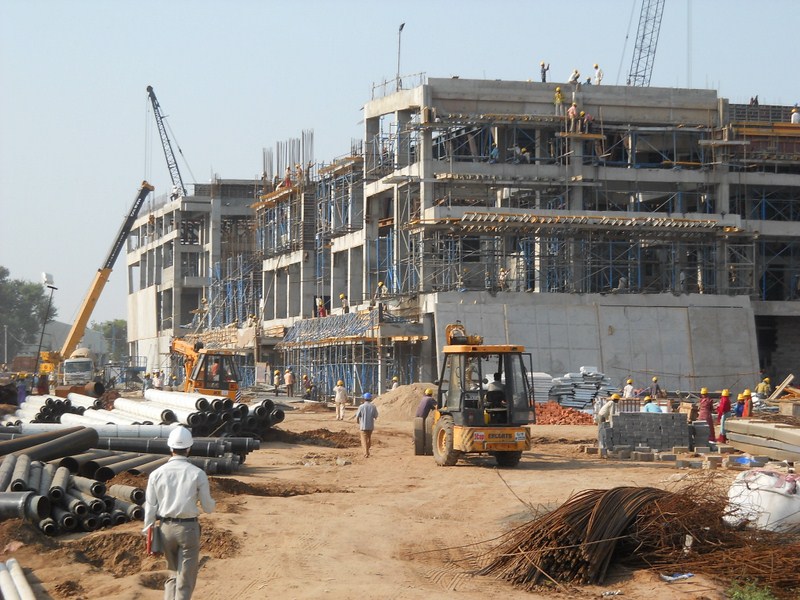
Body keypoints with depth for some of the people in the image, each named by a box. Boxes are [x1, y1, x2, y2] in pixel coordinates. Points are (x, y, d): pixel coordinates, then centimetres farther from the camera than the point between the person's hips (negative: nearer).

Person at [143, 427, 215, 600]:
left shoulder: (157, 474, -2)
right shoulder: (198, 474, -7)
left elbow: (150, 507, 0)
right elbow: (208, 507, -2)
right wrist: (212, 503, 22)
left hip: (166, 527, 3)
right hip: (188, 528, -3)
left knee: (173, 573, 20)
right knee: (186, 579, 4)